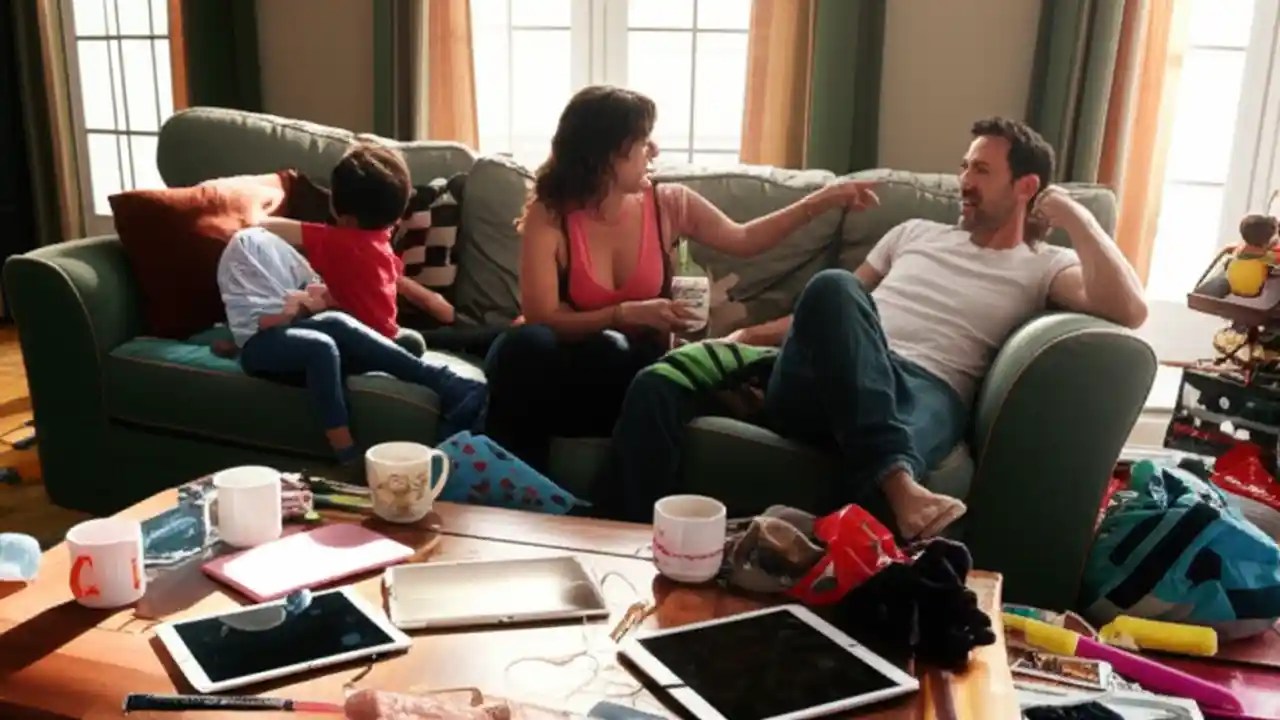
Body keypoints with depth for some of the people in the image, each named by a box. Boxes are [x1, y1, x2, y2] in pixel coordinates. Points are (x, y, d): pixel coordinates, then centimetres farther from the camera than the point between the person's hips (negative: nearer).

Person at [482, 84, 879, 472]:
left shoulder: (668, 203, -1)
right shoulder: (549, 216, -13)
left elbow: (743, 240, 14)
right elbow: (541, 319, -17)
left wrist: (819, 202, 7)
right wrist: (628, 314, -26)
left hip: (636, 370, 1)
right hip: (571, 364, -1)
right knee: (523, 347, -37)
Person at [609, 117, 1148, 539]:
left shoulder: (1045, 265, 19)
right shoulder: (916, 232, 32)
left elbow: (1128, 311, -1)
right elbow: (832, 306, 33)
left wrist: (1075, 216, 5)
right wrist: (749, 335, 22)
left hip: (922, 388, -4)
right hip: (815, 381, 5)